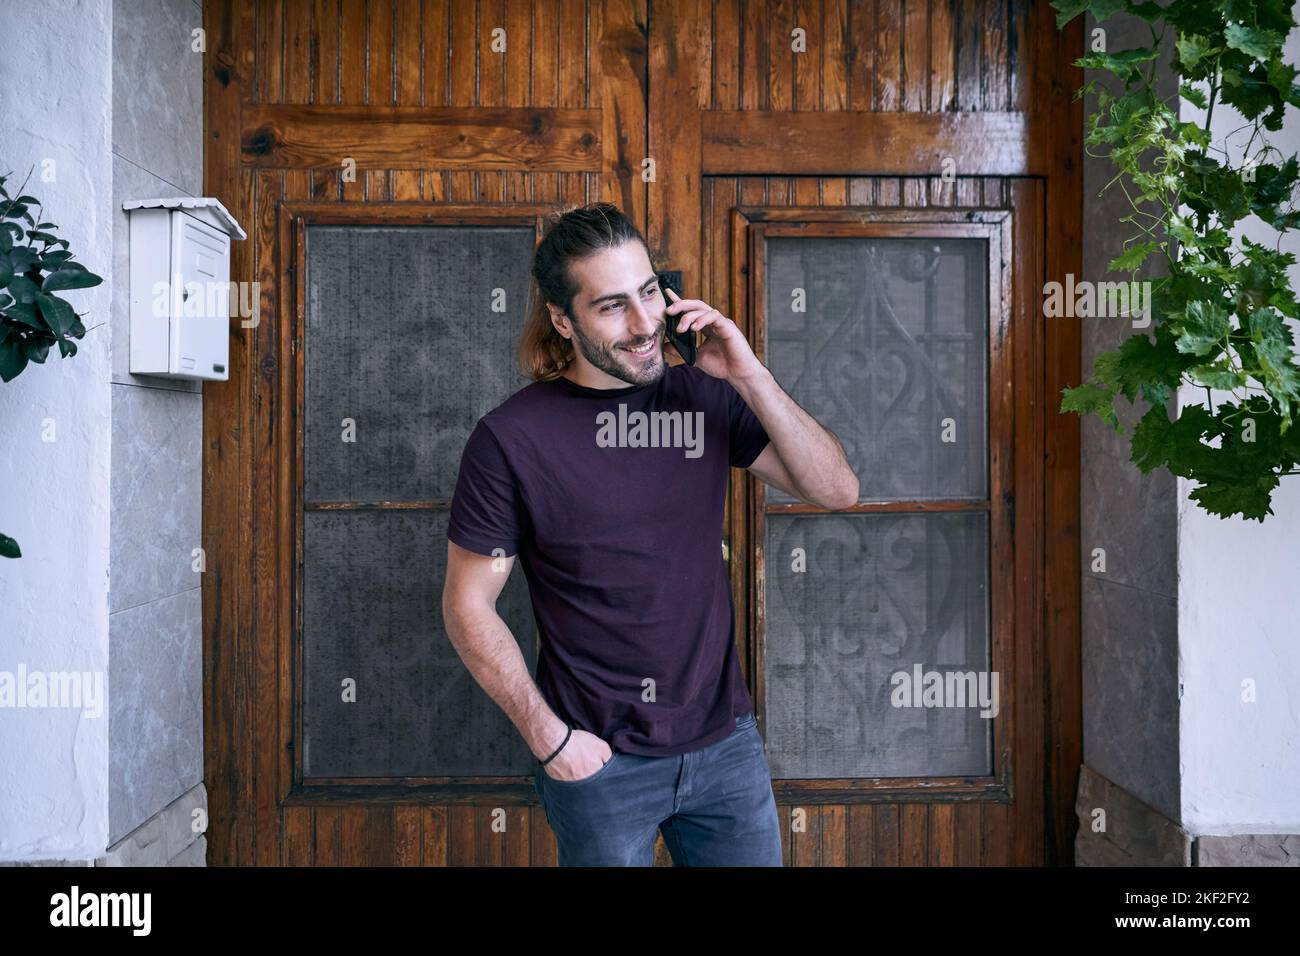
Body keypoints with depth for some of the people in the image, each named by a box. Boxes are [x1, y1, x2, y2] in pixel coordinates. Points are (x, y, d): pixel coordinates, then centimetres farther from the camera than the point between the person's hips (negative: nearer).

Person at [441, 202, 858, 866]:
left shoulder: (706, 394, -2)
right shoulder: (510, 438, -12)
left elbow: (837, 490, -6)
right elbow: (468, 605, -7)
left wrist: (749, 376, -16)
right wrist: (548, 736, -10)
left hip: (726, 739, 4)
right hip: (601, 759, -3)